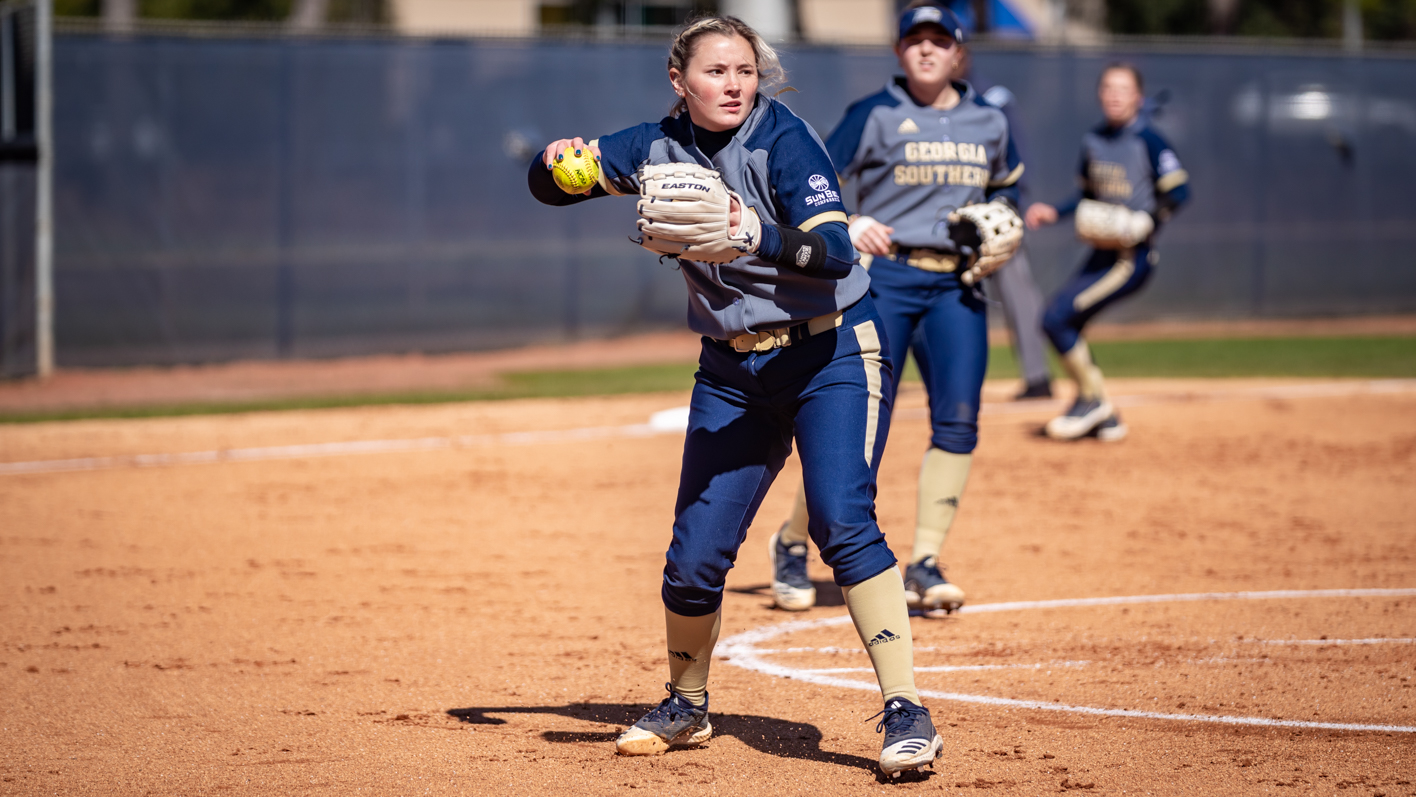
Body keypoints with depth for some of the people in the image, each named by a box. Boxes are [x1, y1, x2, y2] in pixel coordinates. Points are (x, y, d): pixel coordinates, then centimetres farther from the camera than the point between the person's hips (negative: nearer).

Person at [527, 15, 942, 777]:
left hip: (834, 353, -5)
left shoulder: (784, 139, -16)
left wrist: (758, 235, -45)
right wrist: (557, 161, -18)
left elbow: (834, 253, -26)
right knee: (694, 557, 0)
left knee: (842, 521, -24)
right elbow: (549, 186, 6)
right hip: (732, 371, 5)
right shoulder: (660, 146, -1)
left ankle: (906, 712, -22)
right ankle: (686, 707, 25)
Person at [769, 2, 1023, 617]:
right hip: (884, 278, -4)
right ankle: (792, 543, 14)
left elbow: (1005, 188, 27)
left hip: (956, 288, 4)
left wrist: (1003, 221, 5)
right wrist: (847, 225, -22)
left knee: (958, 421, -9)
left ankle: (924, 564, -3)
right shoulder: (876, 116, -3)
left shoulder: (989, 123, 10)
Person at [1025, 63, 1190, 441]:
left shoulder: (1148, 142, -10)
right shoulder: (1093, 142, 12)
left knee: (1057, 318, -17)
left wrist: (1142, 226, -24)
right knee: (1063, 325, 5)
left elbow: (1178, 192, -14)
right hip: (1101, 253, 8)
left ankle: (1093, 399, -1)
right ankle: (1106, 420, 16)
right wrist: (1055, 212, 9)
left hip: (1132, 257, -8)